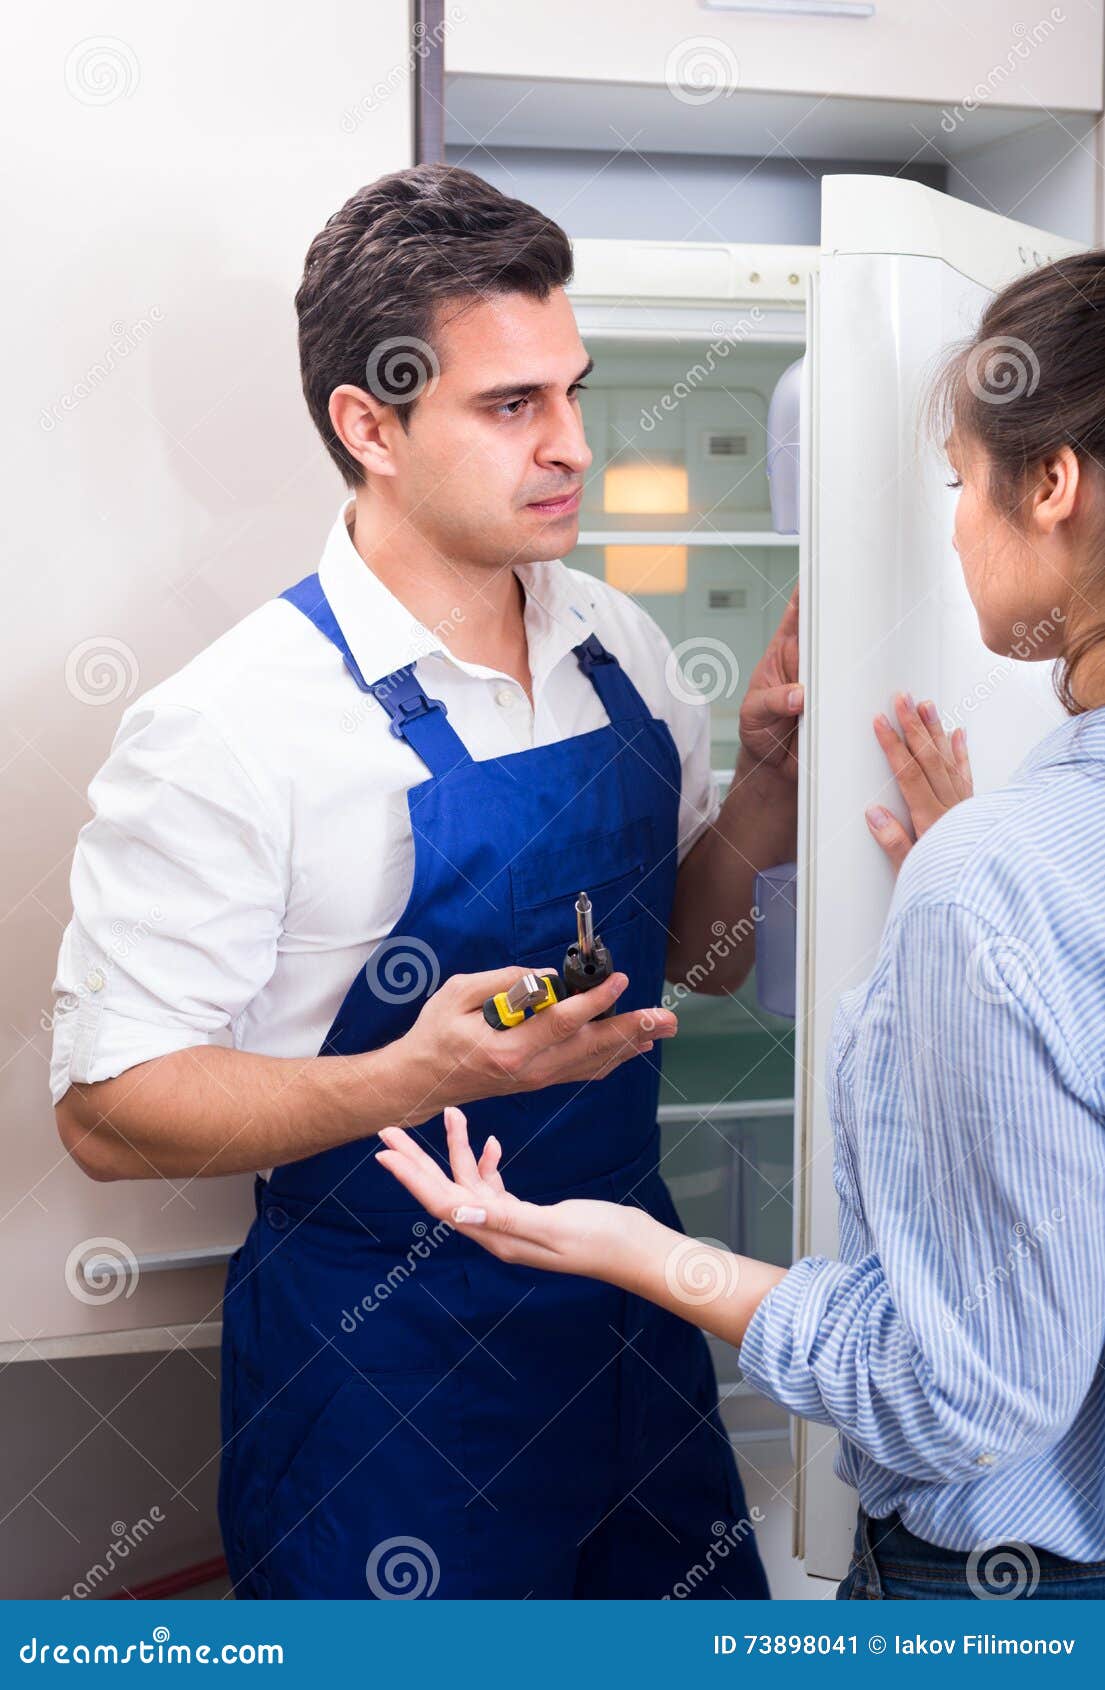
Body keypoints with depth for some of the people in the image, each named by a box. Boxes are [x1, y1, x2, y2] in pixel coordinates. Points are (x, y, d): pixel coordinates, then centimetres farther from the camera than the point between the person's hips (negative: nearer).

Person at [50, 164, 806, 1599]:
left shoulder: (621, 646, 0)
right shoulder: (232, 725, -20)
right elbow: (107, 1107, -18)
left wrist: (765, 774, -8)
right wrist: (414, 1079, -32)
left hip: (634, 1313, 6)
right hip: (381, 1382, -6)